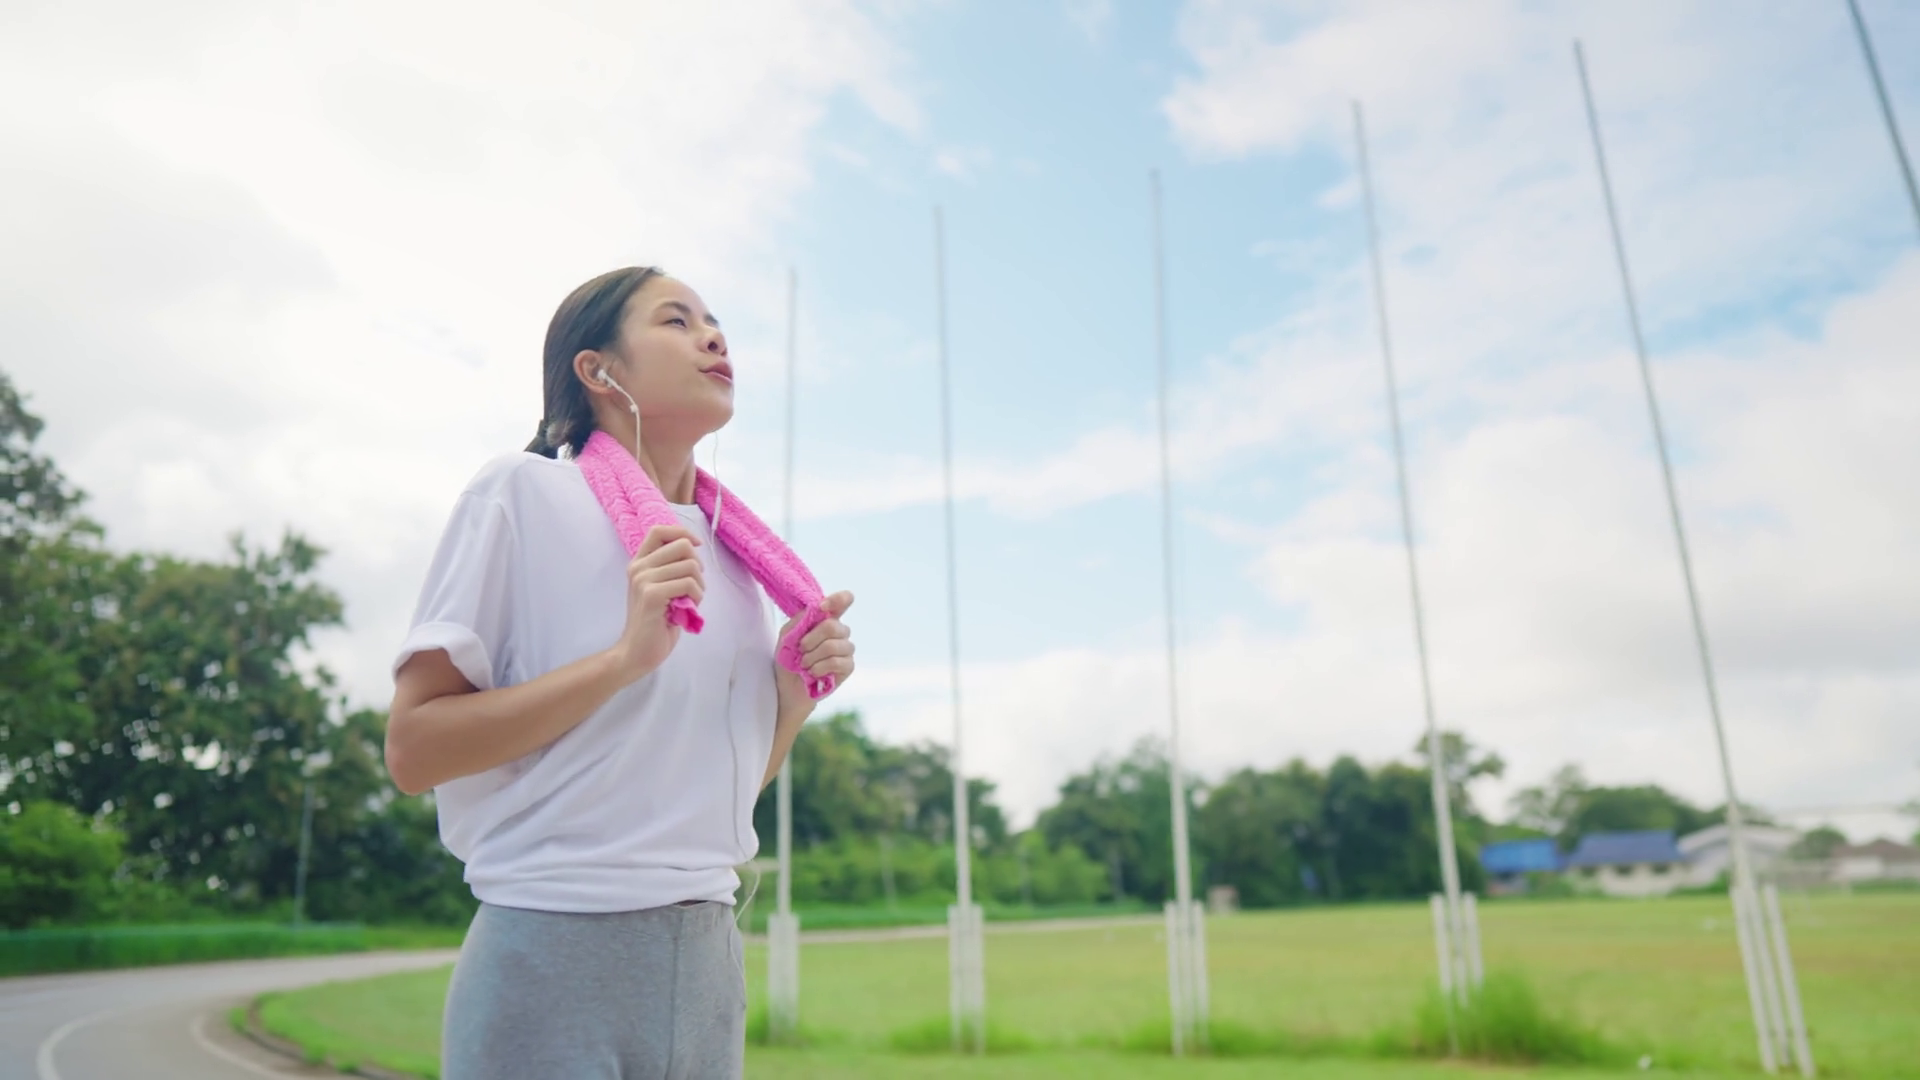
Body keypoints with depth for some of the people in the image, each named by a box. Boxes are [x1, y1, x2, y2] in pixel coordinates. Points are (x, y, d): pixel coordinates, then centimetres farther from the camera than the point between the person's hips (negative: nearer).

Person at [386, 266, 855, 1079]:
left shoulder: (728, 543, 10)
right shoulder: (525, 492, -7)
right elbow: (412, 751, -13)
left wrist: (794, 692, -4)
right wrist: (626, 656, -22)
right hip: (556, 951, -5)